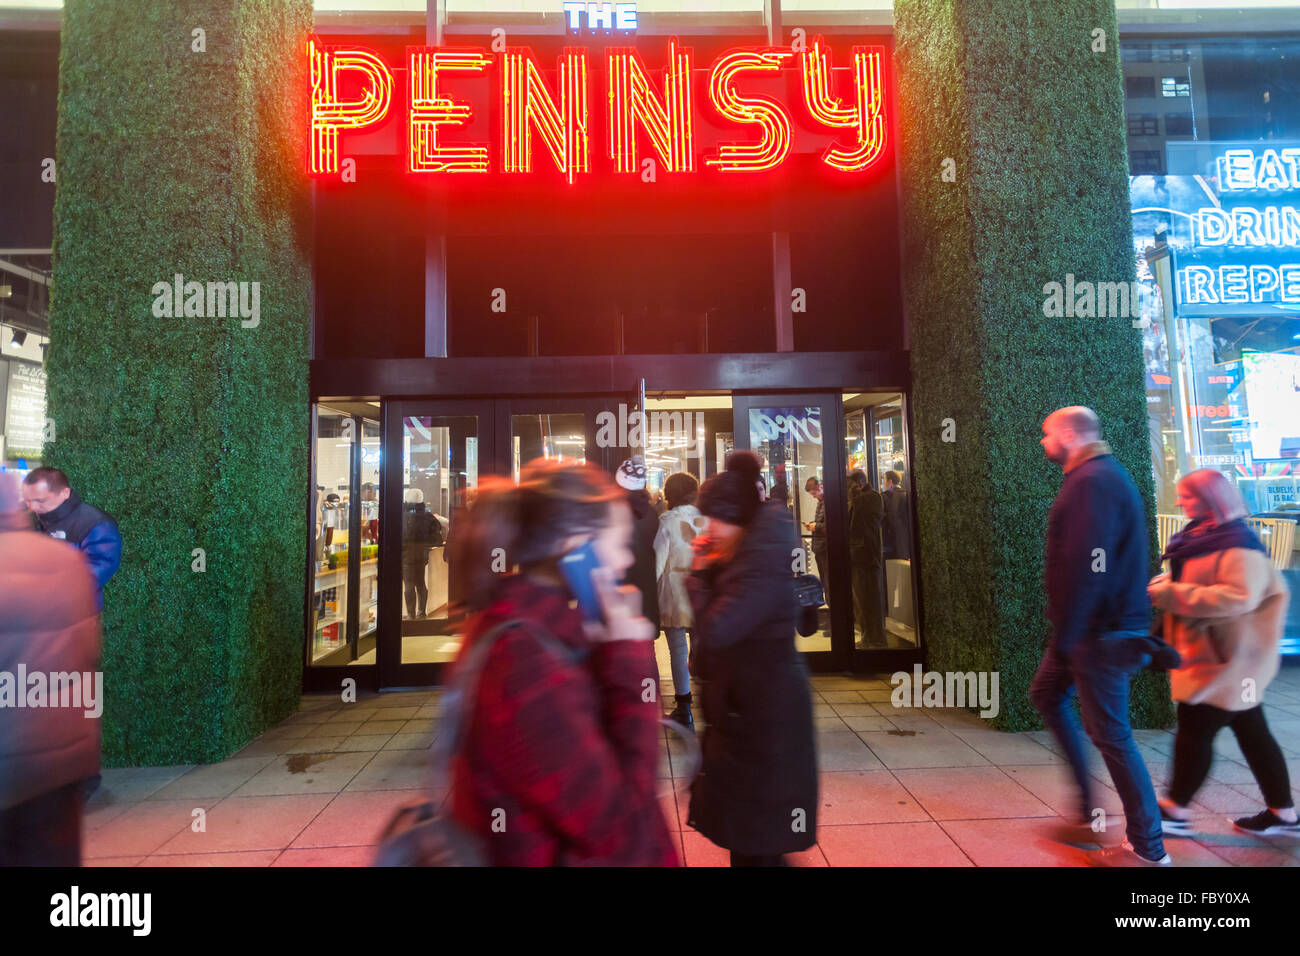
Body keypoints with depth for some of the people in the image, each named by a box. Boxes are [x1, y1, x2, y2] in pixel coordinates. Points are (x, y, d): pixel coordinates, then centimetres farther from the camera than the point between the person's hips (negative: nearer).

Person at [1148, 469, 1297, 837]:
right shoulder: (1204, 537, 12)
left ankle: (1176, 811, 7)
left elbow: (1238, 597, -30)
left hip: (1226, 659, -10)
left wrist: (1171, 594, -28)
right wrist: (1168, 585, 6)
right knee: (1251, 733, 16)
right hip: (1213, 656, 10)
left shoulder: (1238, 545, -18)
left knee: (1195, 728, -4)